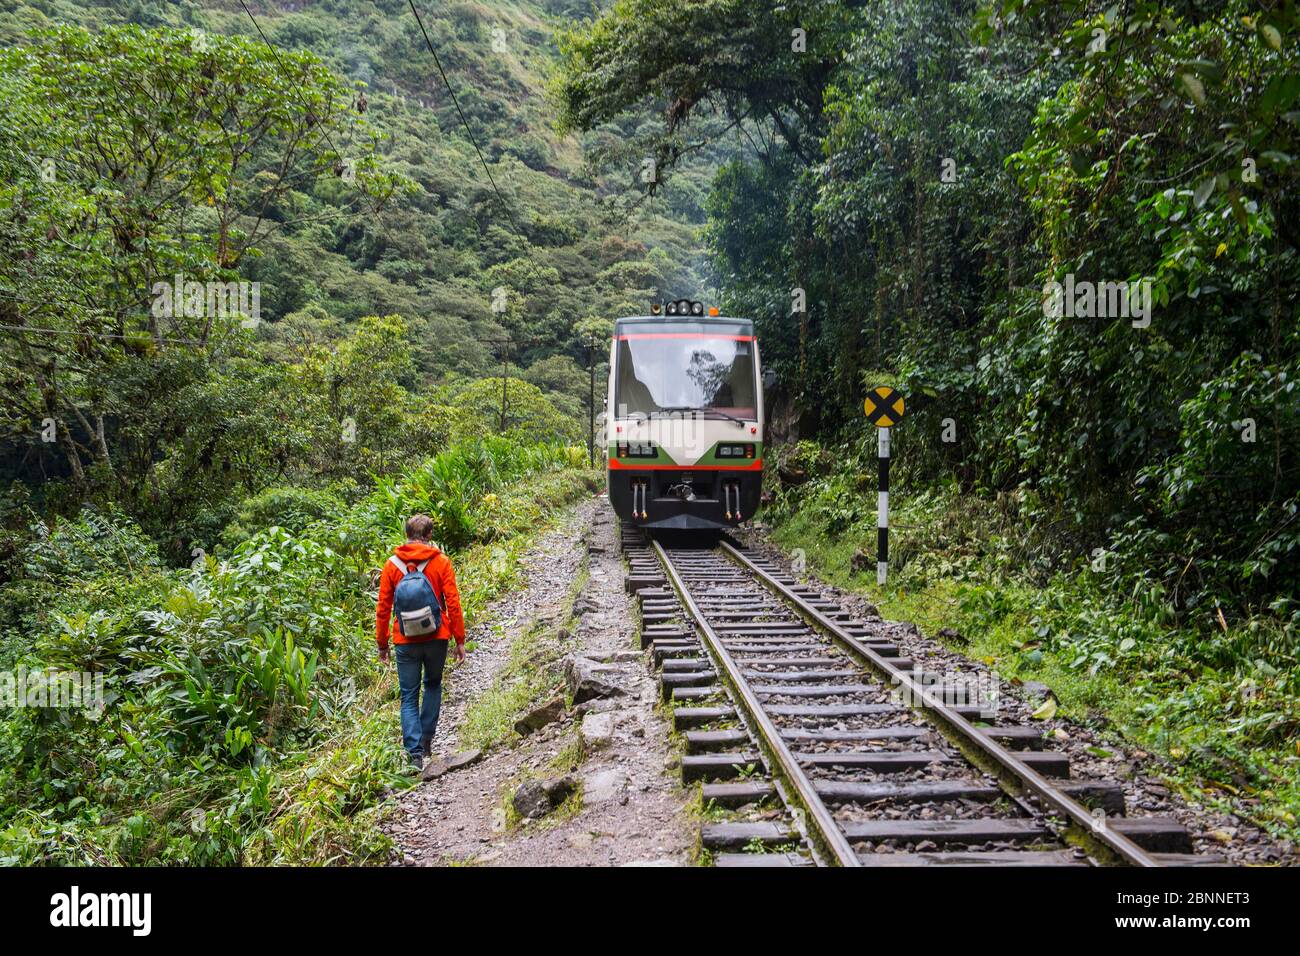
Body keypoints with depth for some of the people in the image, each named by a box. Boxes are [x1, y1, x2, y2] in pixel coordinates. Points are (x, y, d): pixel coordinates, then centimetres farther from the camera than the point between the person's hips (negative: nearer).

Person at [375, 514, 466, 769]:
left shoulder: (392, 565, -1)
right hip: (437, 638, 0)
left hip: (405, 641, 0)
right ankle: (427, 738, 20)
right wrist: (460, 640, 2)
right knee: (433, 685, 24)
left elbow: (383, 608, 1)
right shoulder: (441, 562, -4)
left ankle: (415, 753, -3)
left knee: (409, 697, 7)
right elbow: (453, 603, -6)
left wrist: (382, 643, 11)